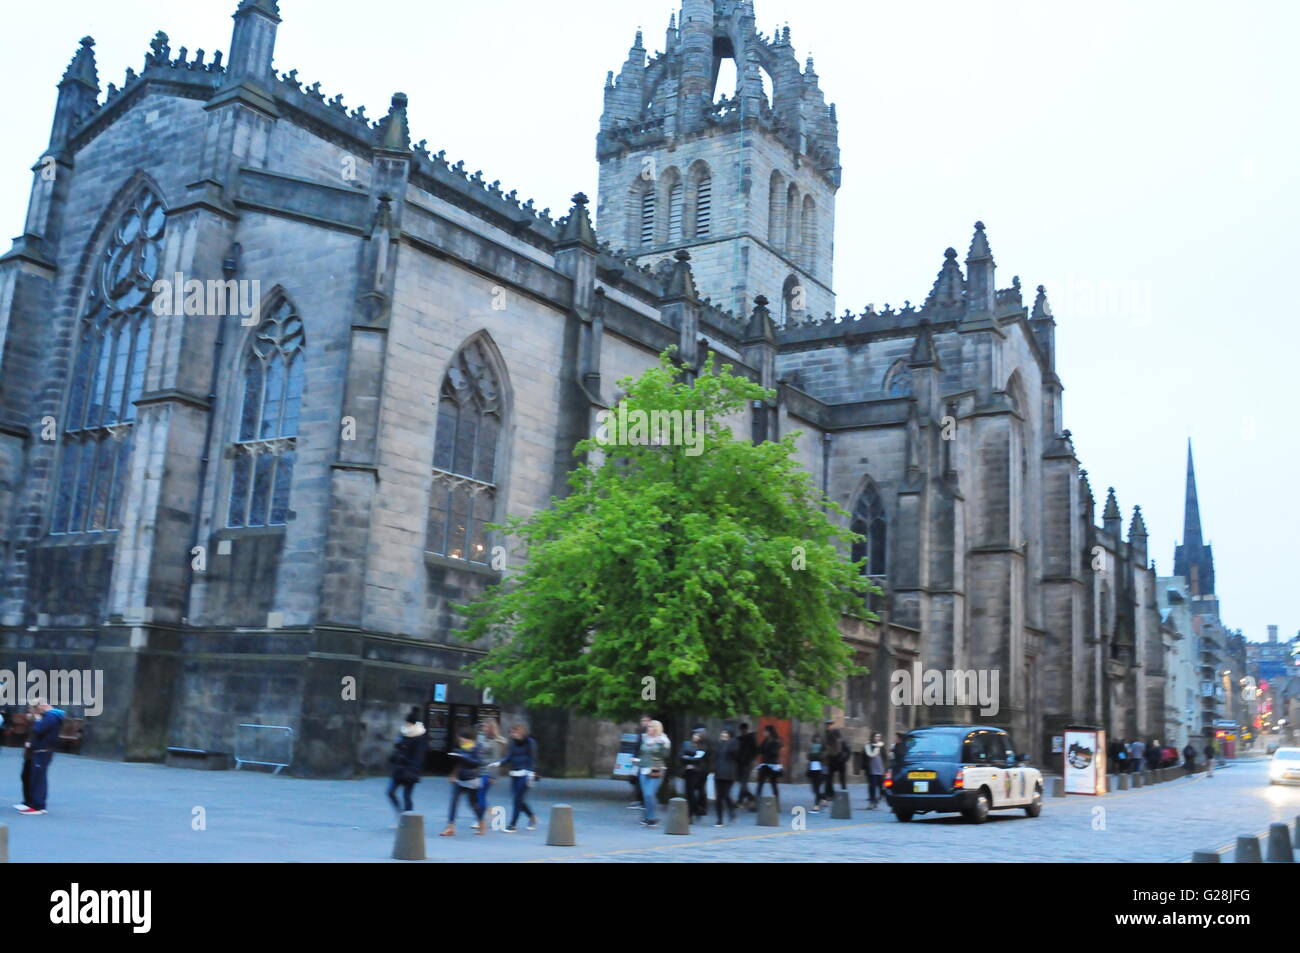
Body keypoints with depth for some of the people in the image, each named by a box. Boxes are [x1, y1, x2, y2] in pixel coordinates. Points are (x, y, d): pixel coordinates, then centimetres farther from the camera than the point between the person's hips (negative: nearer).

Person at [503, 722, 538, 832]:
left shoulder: (530, 742, -7)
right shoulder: (513, 742, 9)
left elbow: (533, 759, -9)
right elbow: (509, 757, 11)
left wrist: (531, 773, -17)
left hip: (525, 774, -6)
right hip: (514, 774, 6)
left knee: (518, 799, -7)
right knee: (518, 799, 6)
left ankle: (512, 825, 0)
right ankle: (532, 817, 29)